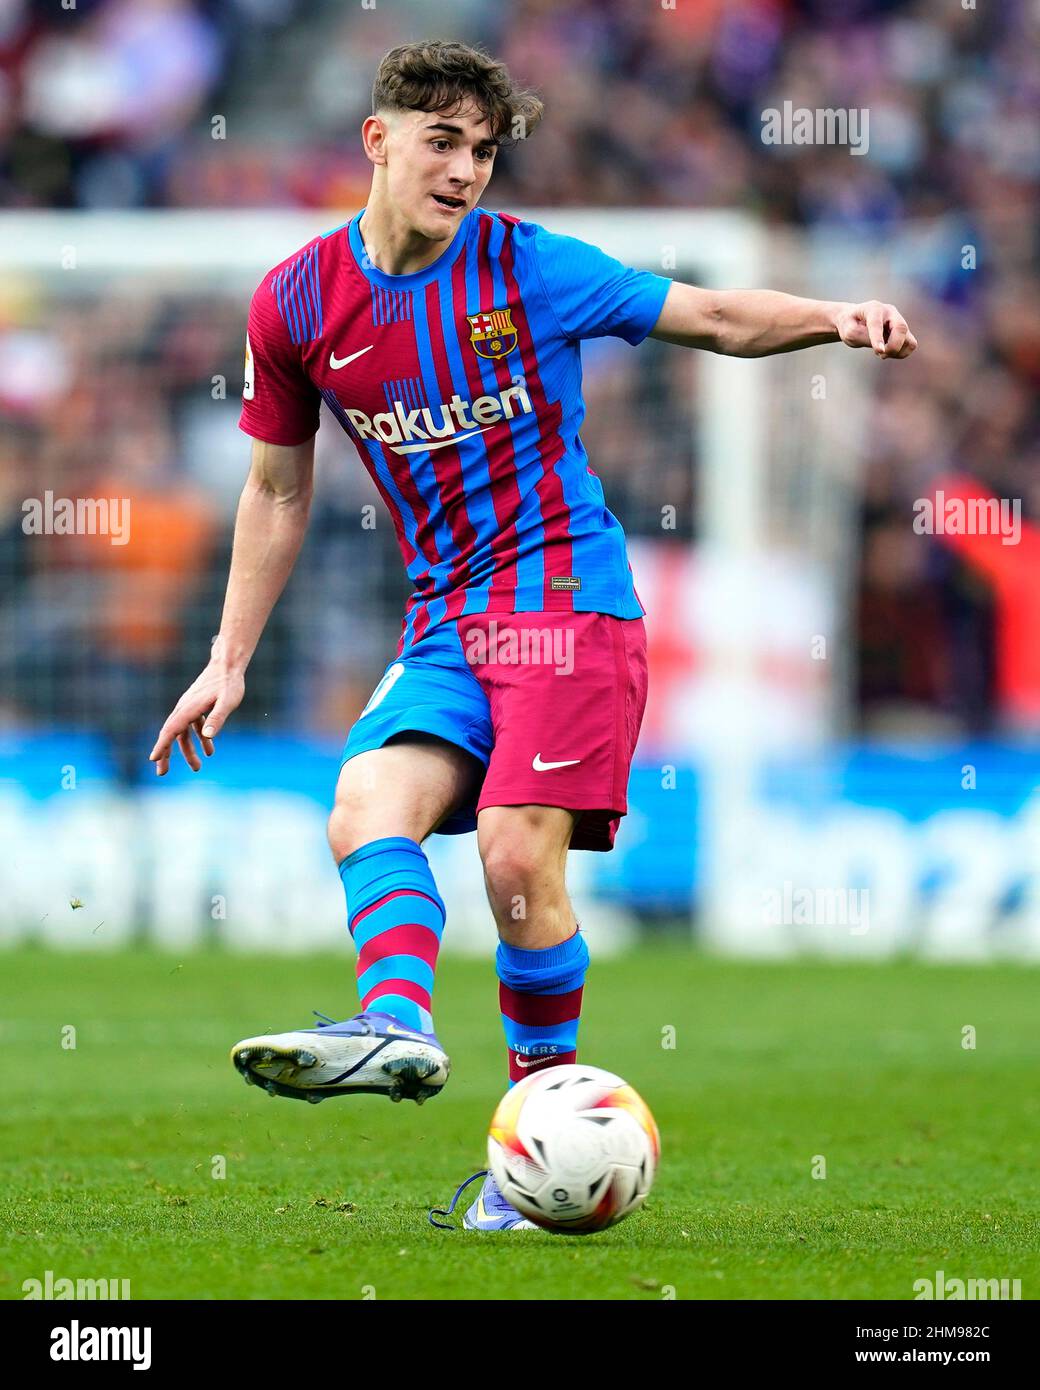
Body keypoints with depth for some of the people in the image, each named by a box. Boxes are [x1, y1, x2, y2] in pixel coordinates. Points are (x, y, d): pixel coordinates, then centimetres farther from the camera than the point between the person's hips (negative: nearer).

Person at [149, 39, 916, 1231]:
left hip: (567, 598, -4)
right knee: (367, 808, -22)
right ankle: (399, 1024, -45)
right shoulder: (297, 304, 4)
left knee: (518, 859, -17)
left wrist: (836, 317, -19)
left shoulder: (529, 269, -6)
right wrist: (230, 662, 14)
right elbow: (277, 487, 15)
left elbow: (716, 318, 0)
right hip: (445, 621, 4)